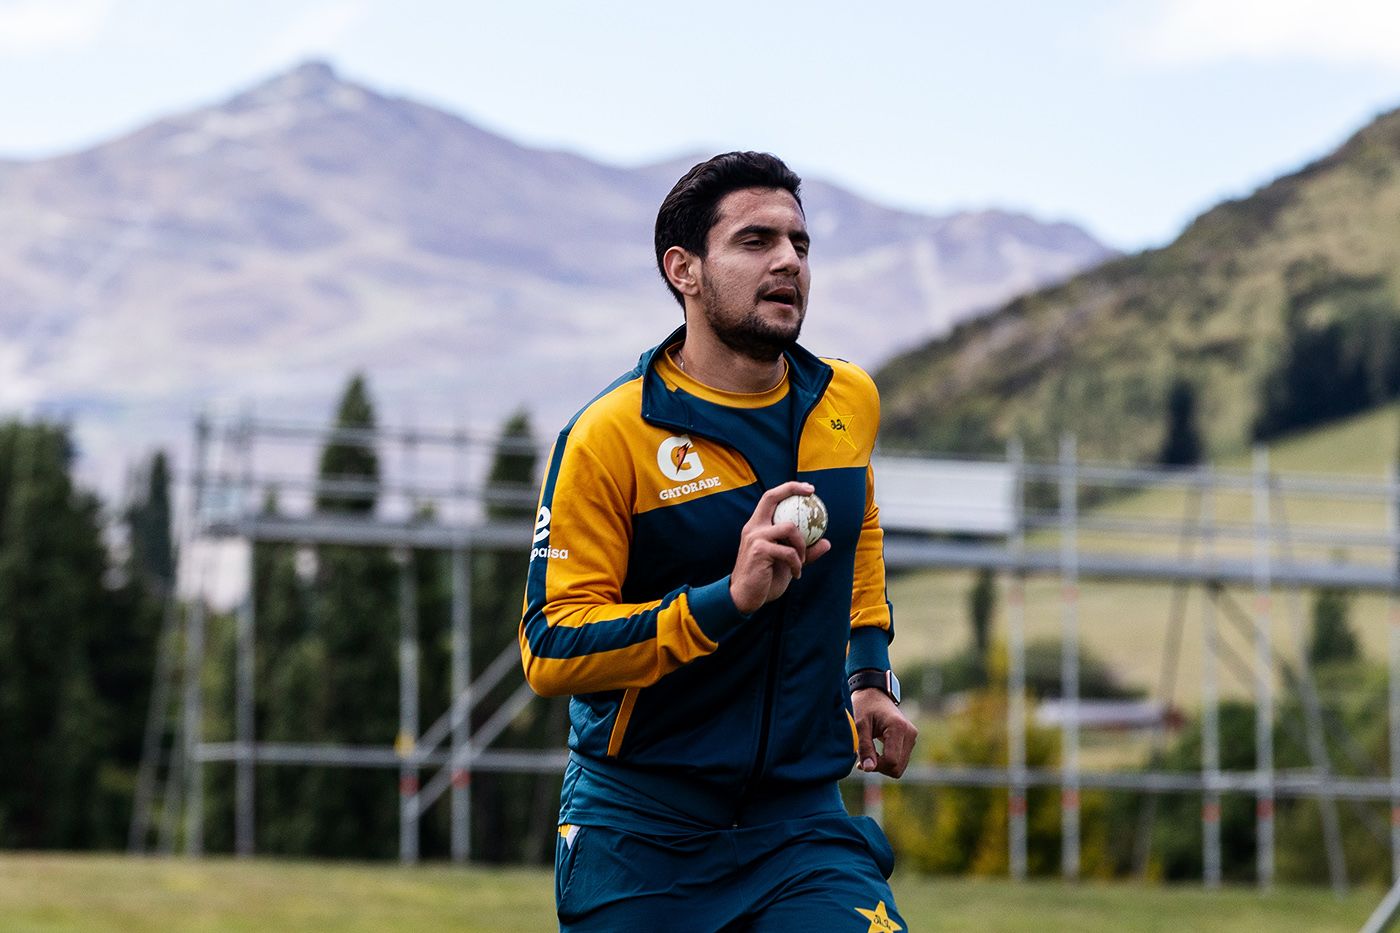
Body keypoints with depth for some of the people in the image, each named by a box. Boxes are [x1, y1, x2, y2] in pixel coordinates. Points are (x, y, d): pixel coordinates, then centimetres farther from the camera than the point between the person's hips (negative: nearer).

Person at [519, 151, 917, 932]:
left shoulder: (850, 403, 5)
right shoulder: (609, 438, -12)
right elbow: (548, 648, -17)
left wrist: (870, 674, 22)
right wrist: (729, 599, -26)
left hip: (802, 820, 3)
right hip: (639, 831, -3)